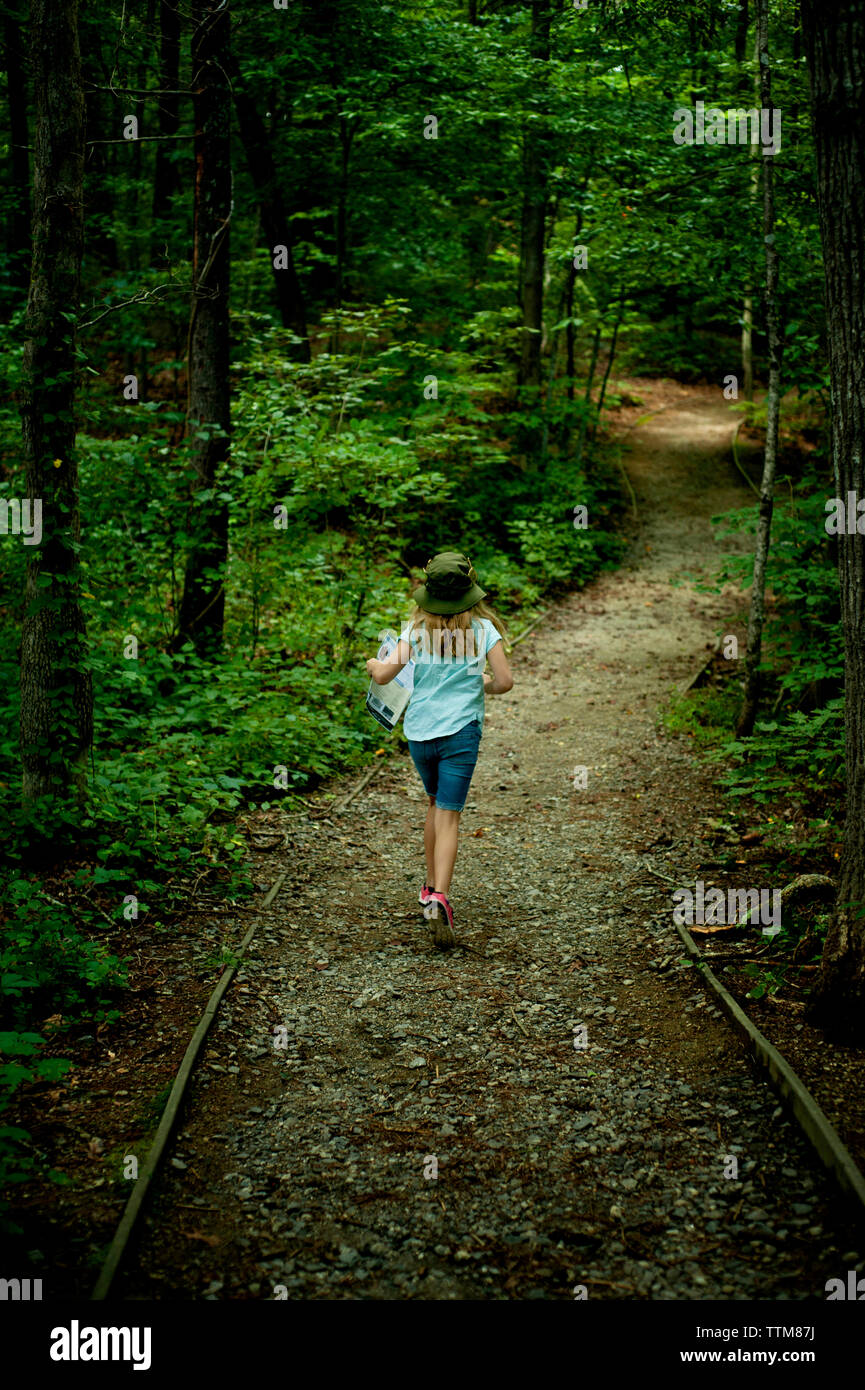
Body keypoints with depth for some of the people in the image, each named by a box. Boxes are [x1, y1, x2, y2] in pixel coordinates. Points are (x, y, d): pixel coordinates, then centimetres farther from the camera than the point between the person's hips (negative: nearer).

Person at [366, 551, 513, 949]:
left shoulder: (417, 627, -3)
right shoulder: (483, 628, -5)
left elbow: (385, 675, -8)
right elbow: (504, 681, -7)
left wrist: (373, 664, 14)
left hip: (419, 731, 2)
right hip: (461, 731, -2)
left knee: (435, 803, 23)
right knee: (448, 814, -3)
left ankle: (431, 886, 30)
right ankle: (439, 897, -20)